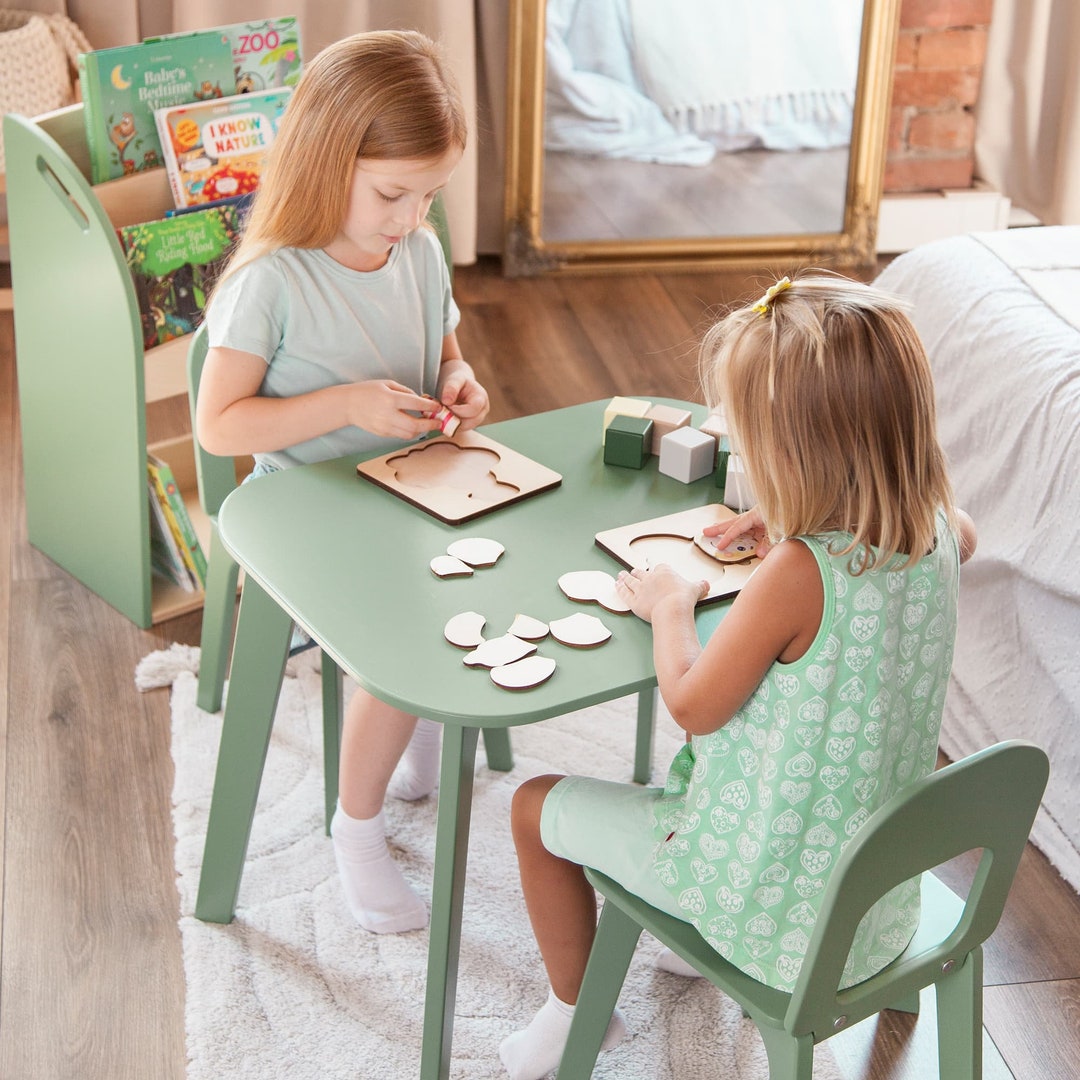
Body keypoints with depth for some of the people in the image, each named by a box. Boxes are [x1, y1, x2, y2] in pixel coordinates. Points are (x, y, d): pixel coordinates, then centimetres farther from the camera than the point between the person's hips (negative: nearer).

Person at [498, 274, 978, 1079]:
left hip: (776, 891, -7)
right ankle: (706, 949, 48)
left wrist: (670, 606, -2)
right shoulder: (935, 531, -11)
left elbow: (694, 706, -20)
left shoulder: (797, 575, -32)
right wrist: (789, 525, 9)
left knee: (535, 809, 11)